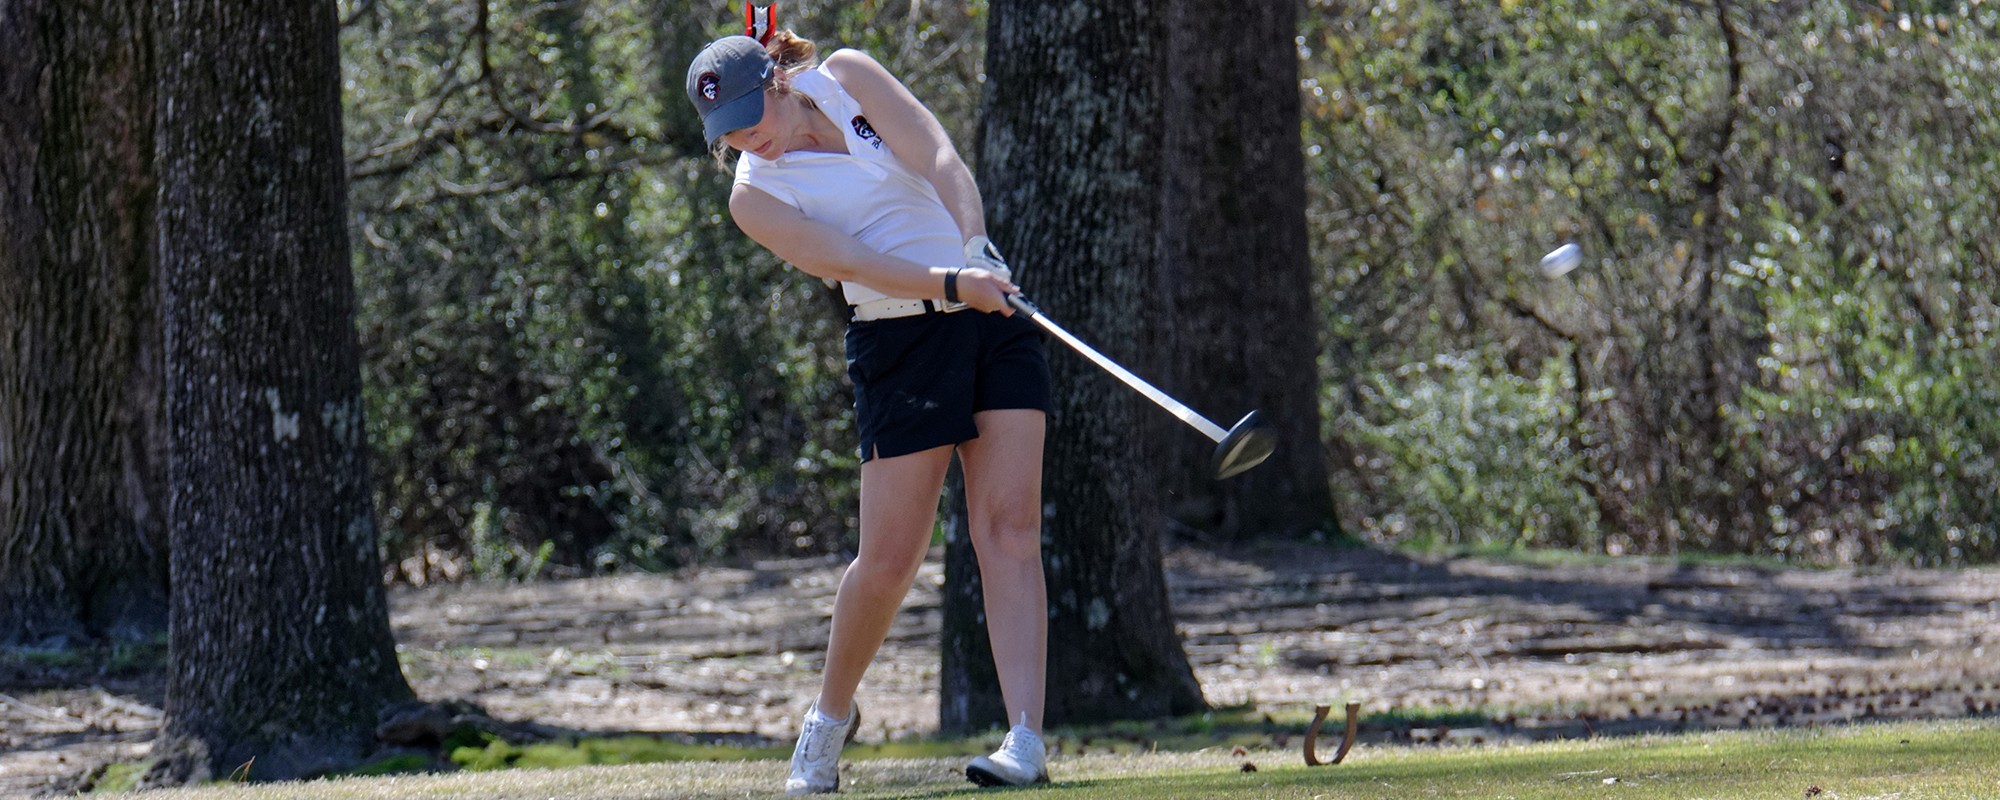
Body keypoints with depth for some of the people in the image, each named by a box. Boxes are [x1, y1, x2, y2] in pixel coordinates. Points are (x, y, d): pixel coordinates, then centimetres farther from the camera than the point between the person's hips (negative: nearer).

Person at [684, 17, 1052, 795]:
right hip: (899, 342, -2)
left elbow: (940, 160, -12)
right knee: (889, 556, -4)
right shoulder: (755, 196, -7)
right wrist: (952, 283, -33)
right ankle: (830, 716, 22)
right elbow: (846, 259, -21)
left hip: (994, 314, 2)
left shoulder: (848, 77, 0)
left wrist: (976, 248, -28)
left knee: (1009, 526, -9)